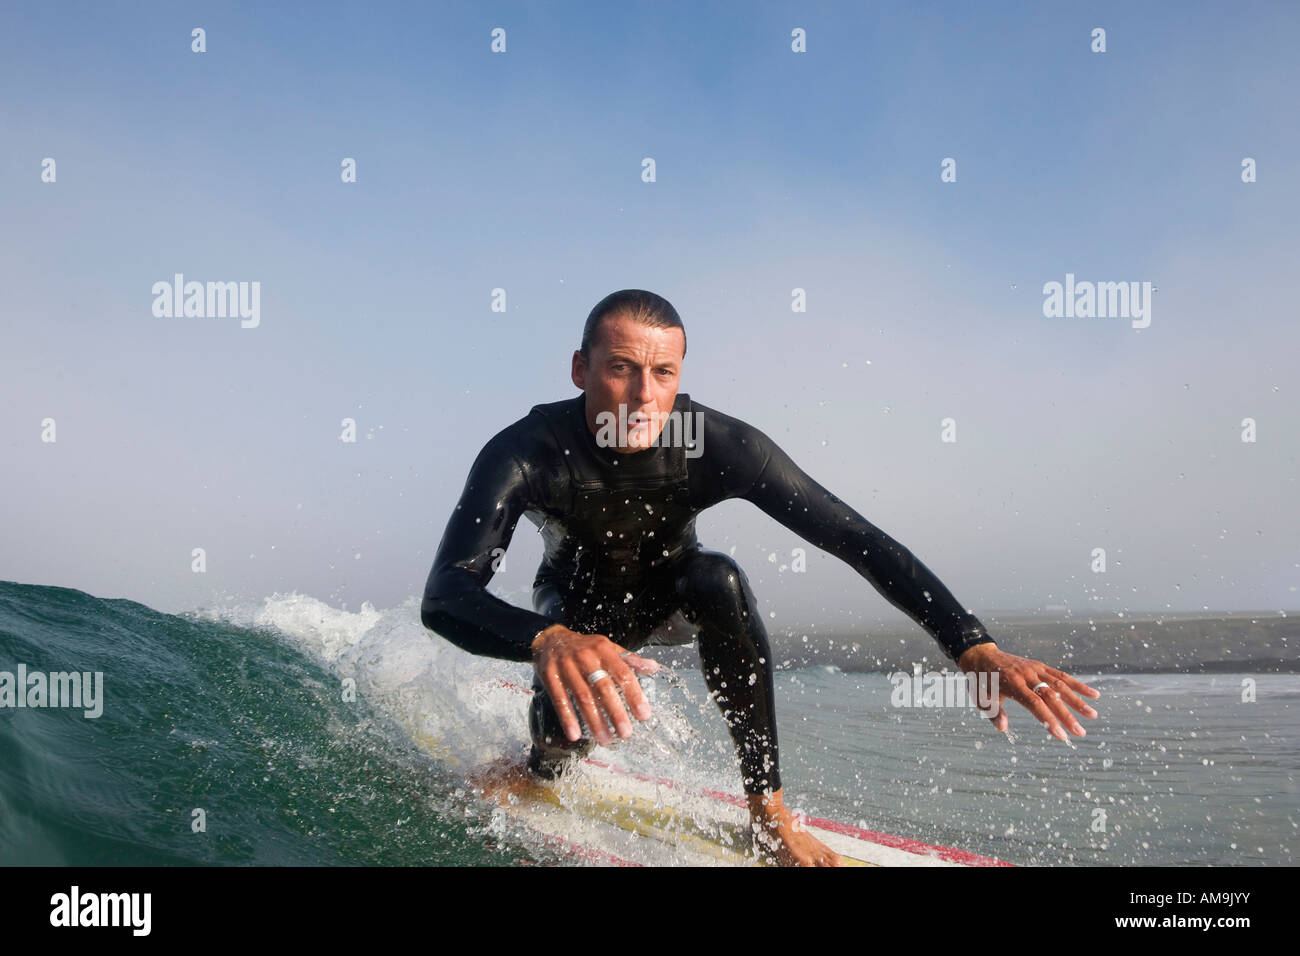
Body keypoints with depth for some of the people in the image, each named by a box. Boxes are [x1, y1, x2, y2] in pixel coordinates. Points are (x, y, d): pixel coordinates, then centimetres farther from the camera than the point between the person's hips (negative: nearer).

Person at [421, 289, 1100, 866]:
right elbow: (444, 596, -46)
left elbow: (856, 539, -33)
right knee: (565, 727, -28)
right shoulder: (526, 454, -34)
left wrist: (974, 648, -46)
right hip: (577, 605, 0)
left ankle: (768, 810, -21)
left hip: (668, 593, 1)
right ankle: (541, 771, 15)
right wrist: (546, 642, -69)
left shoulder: (718, 446, -31)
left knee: (718, 579, -33)